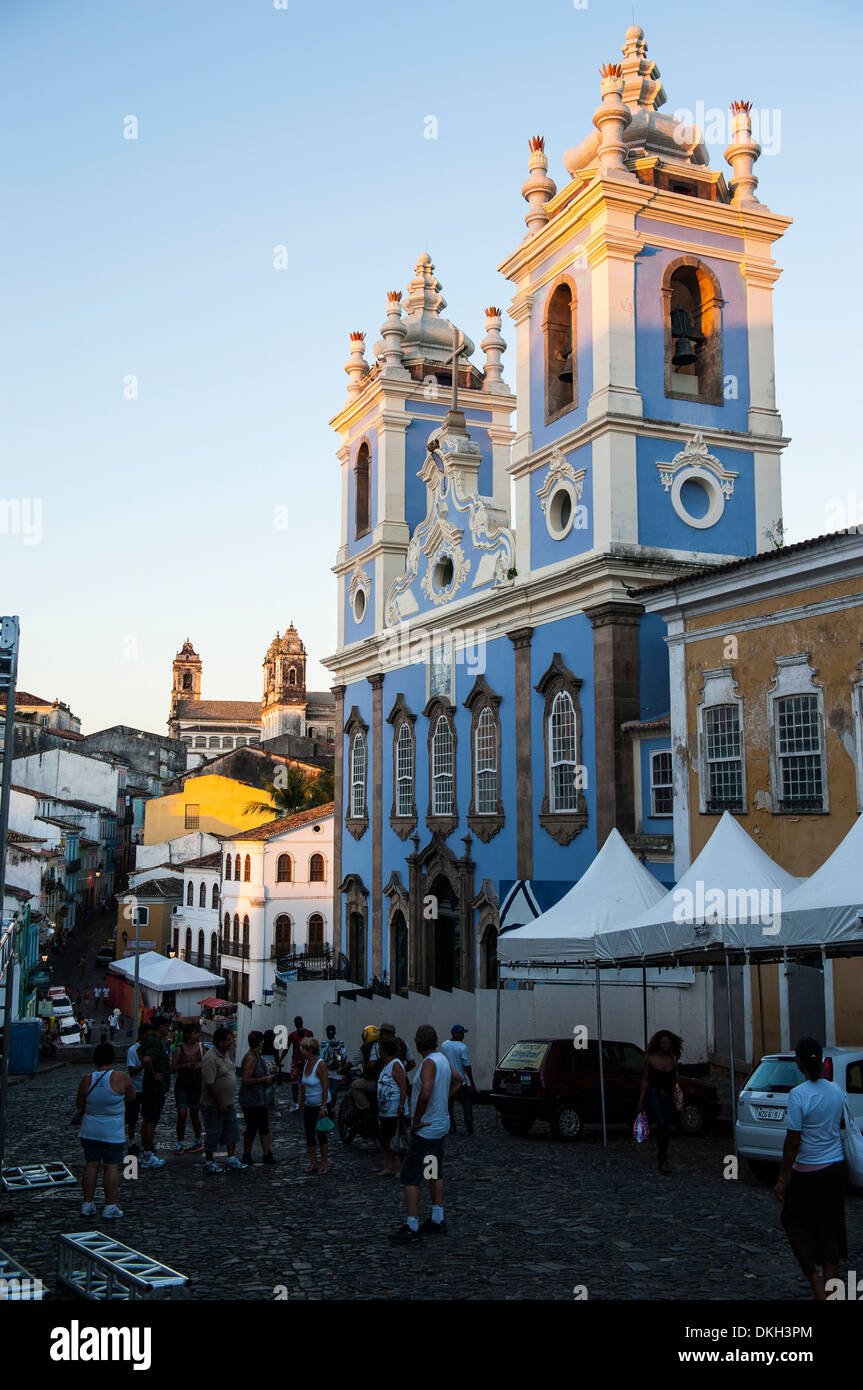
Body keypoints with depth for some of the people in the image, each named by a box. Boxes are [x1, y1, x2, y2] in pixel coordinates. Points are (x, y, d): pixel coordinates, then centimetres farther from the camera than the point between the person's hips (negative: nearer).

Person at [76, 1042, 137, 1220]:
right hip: (112, 1132, -3)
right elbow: (131, 1096, 1)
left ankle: (87, 1204, 16)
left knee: (91, 1166, 11)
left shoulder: (86, 1080, -5)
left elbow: (80, 1105, 4)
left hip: (89, 1131, 3)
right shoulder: (120, 1078, -13)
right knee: (111, 1167, 3)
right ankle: (110, 1207, 5)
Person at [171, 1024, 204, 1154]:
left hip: (196, 1085, 1)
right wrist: (184, 1065, -17)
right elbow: (172, 1068, -2)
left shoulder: (200, 1047, 3)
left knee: (195, 1114, 9)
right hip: (182, 1085, -1)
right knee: (182, 1114, -7)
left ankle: (197, 1141, 24)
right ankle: (179, 1143, 5)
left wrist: (200, 1065, -11)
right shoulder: (179, 1049, -2)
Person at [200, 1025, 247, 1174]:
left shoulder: (226, 1053, 6)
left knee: (232, 1131, 11)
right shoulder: (210, 1058, -24)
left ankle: (232, 1161, 17)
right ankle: (209, 1163, 16)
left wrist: (227, 1103, 17)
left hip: (228, 1103, 9)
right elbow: (209, 1084, -25)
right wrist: (220, 1104, -19)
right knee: (213, 1134, 3)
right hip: (213, 1105, -9)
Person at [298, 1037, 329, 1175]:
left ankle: (324, 1165, 2)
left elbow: (325, 1087, -17)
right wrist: (301, 1103, 15)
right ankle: (313, 1163, 15)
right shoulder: (306, 1063, 7)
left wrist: (323, 1107, -20)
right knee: (309, 1134, 7)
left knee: (320, 1134, -6)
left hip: (319, 1105, -8)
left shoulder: (320, 1064, -16)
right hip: (309, 1105, 8)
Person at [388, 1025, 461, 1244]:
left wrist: (416, 1119, -26)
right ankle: (437, 1221, 25)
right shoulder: (442, 1060, 7)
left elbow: (426, 1092, -38)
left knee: (410, 1175, -5)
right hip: (441, 1125, 10)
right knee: (435, 1173, 18)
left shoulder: (429, 1063, -22)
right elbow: (457, 1080, 27)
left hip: (426, 1129, -10)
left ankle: (412, 1228, -5)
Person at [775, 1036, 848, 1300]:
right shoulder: (836, 1090, -1)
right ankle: (831, 1290, 17)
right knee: (829, 1228, 14)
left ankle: (819, 1290, 5)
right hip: (836, 1168, 5)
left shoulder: (798, 1095, -19)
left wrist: (783, 1179, -10)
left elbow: (792, 1141, -17)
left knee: (795, 1221, 13)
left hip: (808, 1172, -5)